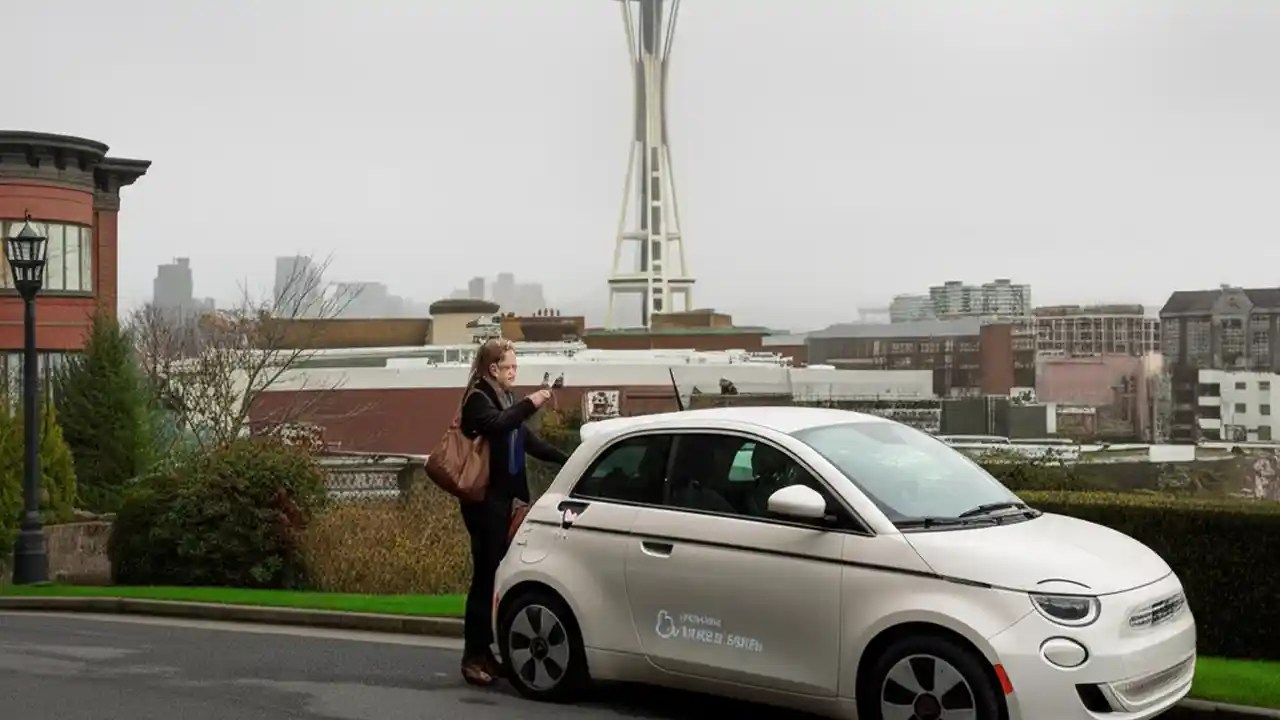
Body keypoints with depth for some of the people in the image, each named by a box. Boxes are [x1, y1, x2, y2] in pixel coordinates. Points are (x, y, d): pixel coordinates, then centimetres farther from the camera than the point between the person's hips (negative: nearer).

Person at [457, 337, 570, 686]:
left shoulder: (506, 400, 18)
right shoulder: (478, 399, -7)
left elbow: (527, 441, 18)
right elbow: (496, 424, -28)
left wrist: (567, 459, 8)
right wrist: (529, 404, -25)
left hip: (502, 497, 8)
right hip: (484, 499, -8)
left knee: (497, 574, 8)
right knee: (486, 573, -9)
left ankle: (484, 651, 15)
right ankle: (473, 657, -4)